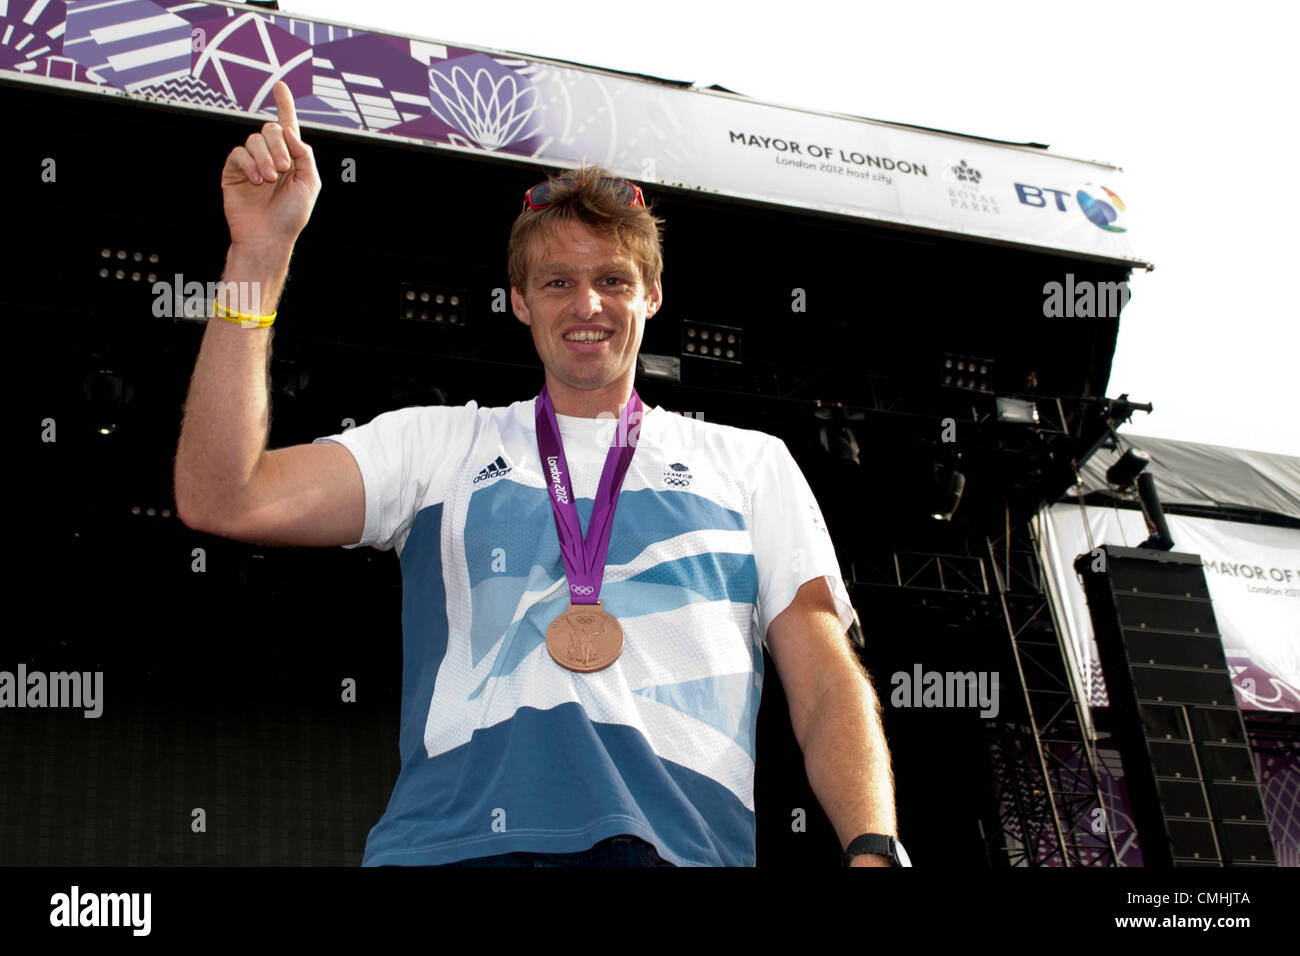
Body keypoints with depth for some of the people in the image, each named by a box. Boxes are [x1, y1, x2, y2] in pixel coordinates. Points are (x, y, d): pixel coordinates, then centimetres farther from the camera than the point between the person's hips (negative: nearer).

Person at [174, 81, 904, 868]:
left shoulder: (750, 463, 24)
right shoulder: (436, 444, 22)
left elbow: (827, 685, 16)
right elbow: (222, 500, 9)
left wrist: (874, 849, -3)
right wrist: (258, 253, 6)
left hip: (681, 845, 1)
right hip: (451, 841, 0)